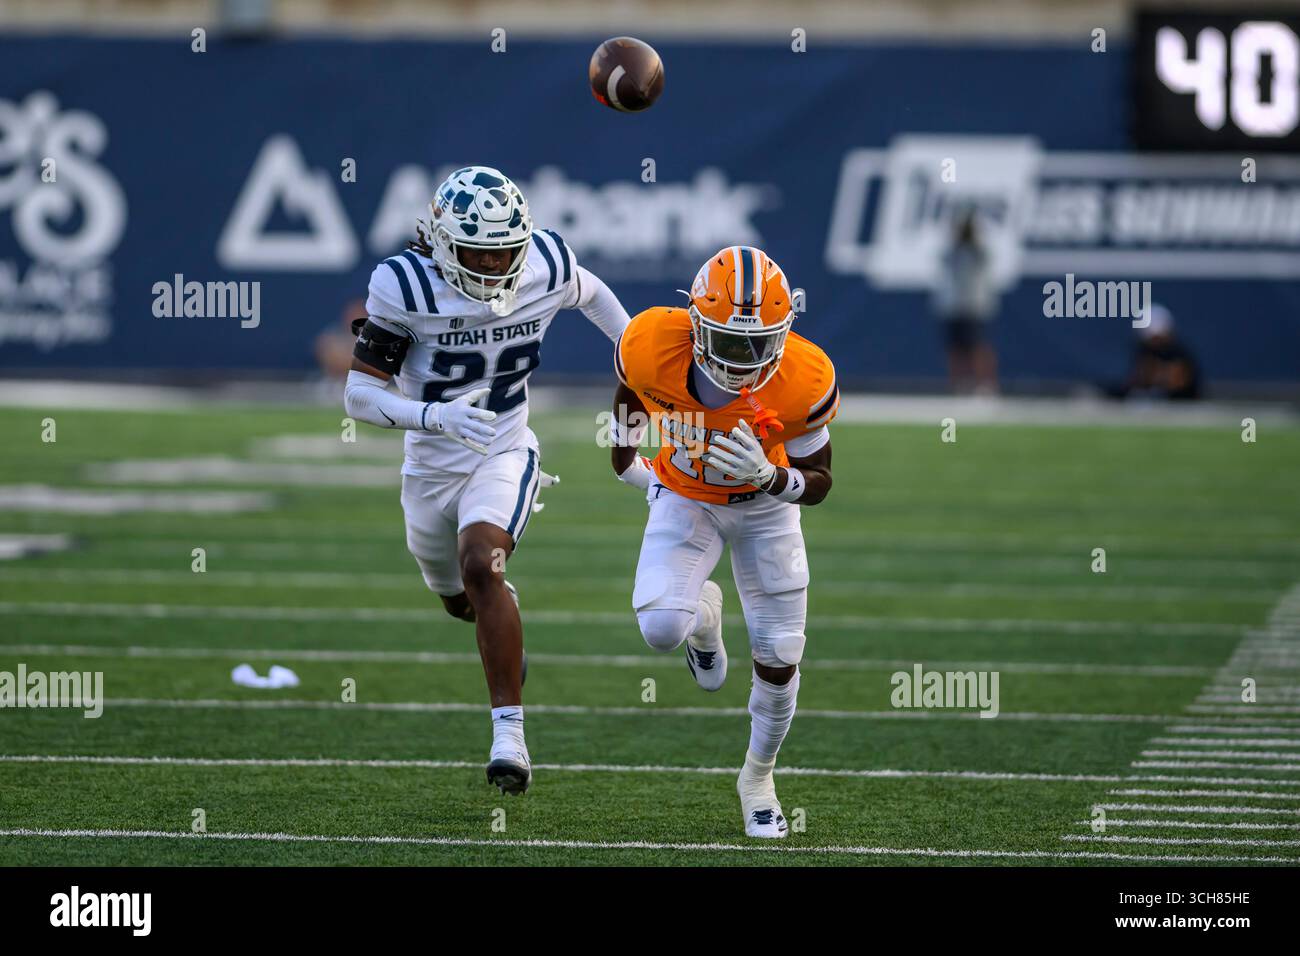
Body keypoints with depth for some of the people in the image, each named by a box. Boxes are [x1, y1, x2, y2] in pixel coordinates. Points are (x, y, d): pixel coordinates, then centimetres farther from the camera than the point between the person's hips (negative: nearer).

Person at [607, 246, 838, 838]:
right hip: (685, 498, 0)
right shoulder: (650, 347, -31)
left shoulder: (803, 381, -32)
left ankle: (759, 775, 30)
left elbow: (818, 482, -17)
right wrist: (626, 456, 12)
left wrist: (769, 477, -38)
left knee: (778, 657, 1)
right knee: (661, 628, -23)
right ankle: (703, 614, 18)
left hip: (765, 506, 0)